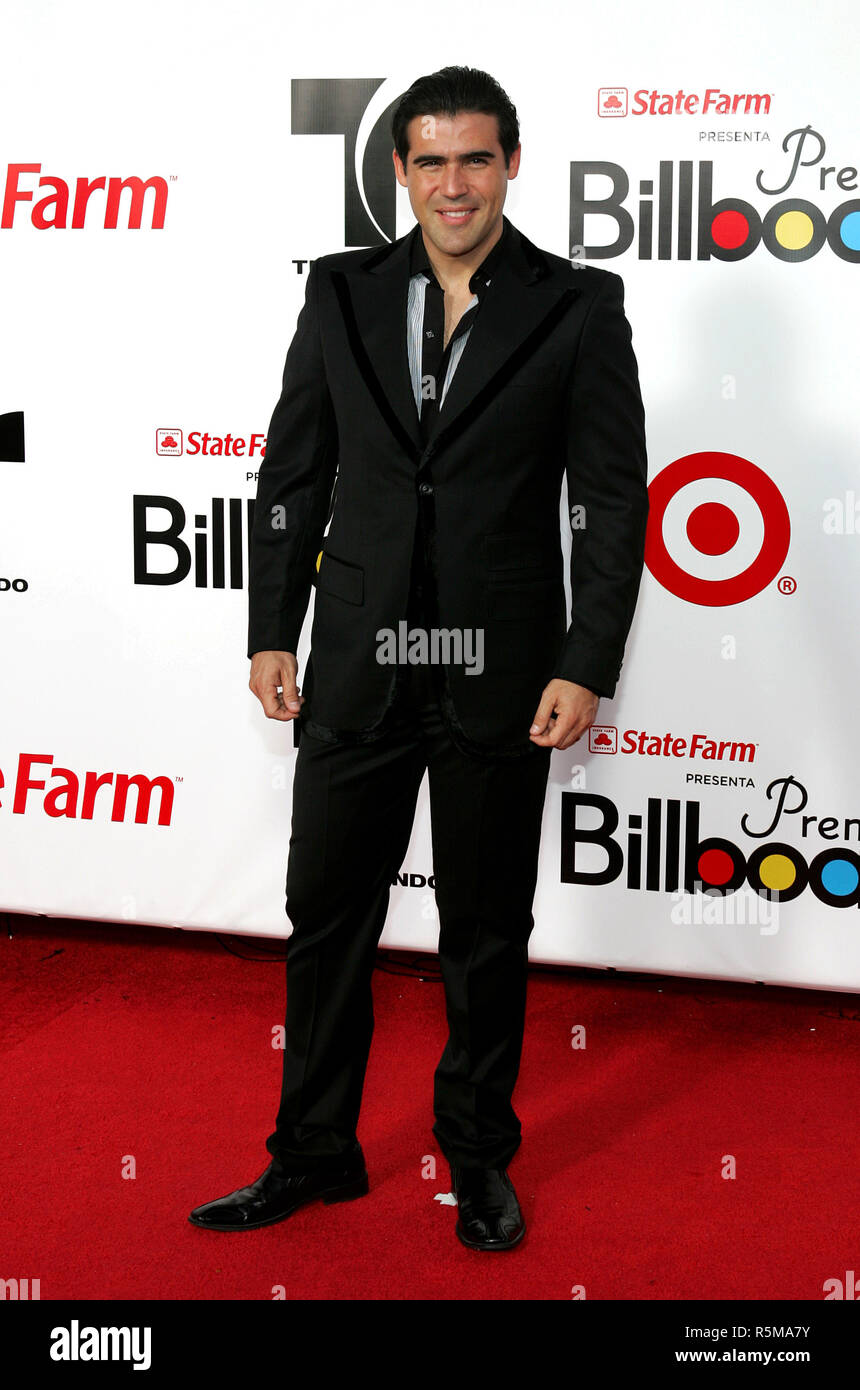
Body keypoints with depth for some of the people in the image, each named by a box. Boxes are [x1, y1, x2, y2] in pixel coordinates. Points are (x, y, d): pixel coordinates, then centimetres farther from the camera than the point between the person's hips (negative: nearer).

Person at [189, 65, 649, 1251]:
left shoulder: (578, 307, -3)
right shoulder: (344, 294, 5)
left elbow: (612, 498, -5)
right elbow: (293, 474, 8)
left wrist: (586, 667, -12)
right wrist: (272, 633, 5)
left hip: (502, 674, -2)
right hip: (358, 665, 2)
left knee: (487, 929, 10)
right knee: (326, 912, 10)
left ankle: (479, 1158, 28)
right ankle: (314, 1152, 27)